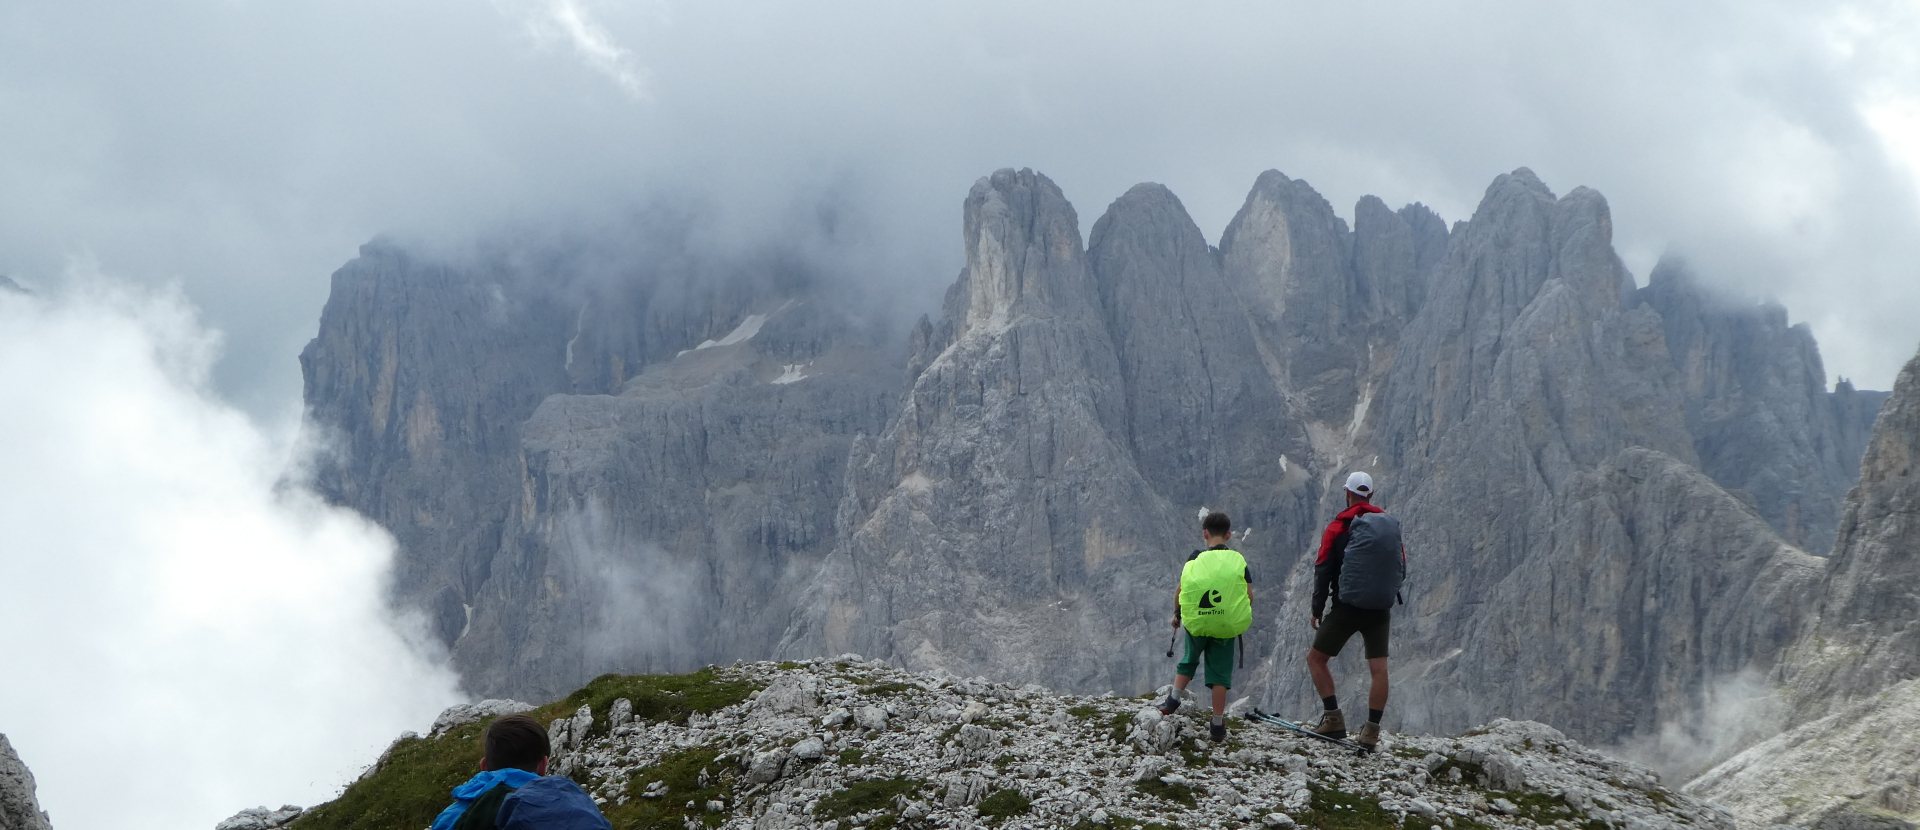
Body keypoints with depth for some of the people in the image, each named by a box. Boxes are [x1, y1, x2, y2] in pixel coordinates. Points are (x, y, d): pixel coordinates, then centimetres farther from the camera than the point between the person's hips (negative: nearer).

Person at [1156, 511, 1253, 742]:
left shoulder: (1195, 559, -2)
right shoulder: (1238, 561, 0)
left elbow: (1179, 590, -2)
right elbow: (1249, 595, -2)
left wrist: (1176, 614, 14)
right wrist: (1240, 619, 15)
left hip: (1195, 623, 0)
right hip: (1226, 627, 0)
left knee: (1189, 660, 26)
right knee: (1220, 672, 6)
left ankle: (1173, 699, 18)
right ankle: (1217, 725, 7)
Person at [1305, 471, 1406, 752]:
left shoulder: (1339, 527, -5)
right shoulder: (1392, 526, 7)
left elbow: (1323, 571, -4)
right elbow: (1402, 570, 13)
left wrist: (1317, 609, 5)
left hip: (1347, 607, -4)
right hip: (1381, 610, 4)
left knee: (1316, 658, 10)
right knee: (1379, 670, 4)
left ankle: (1333, 718, 2)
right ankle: (1372, 732, 0)